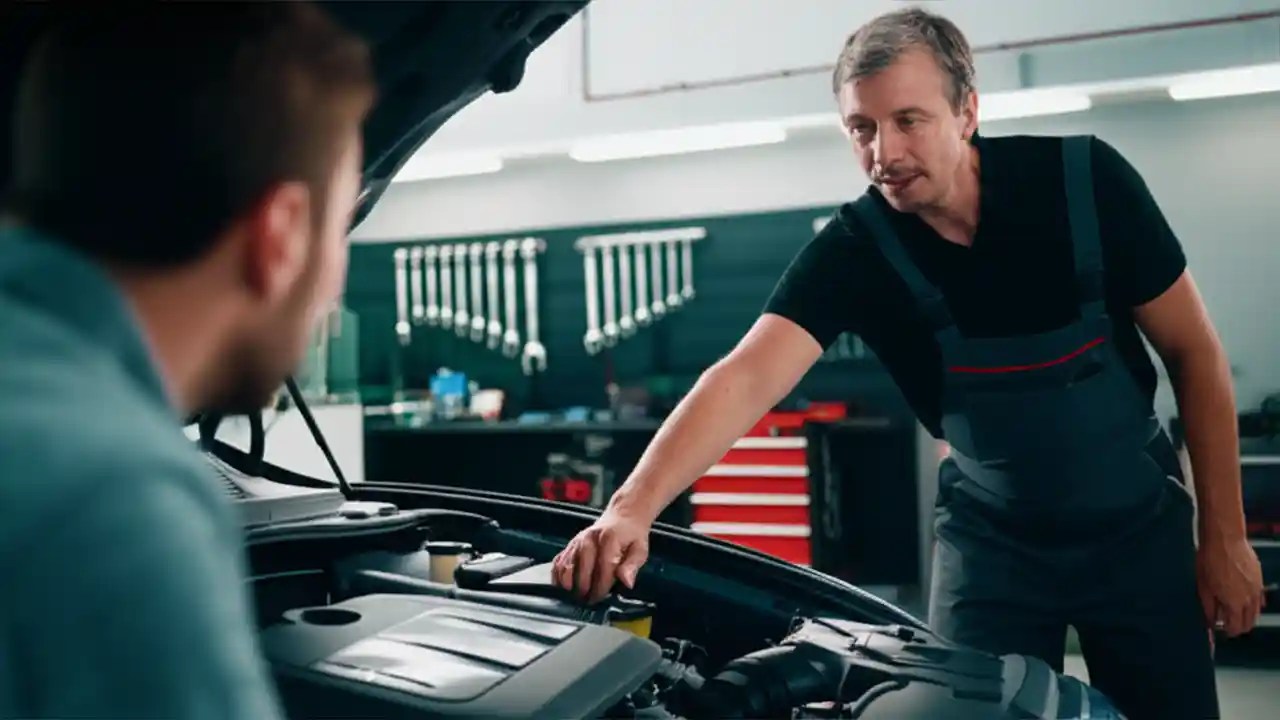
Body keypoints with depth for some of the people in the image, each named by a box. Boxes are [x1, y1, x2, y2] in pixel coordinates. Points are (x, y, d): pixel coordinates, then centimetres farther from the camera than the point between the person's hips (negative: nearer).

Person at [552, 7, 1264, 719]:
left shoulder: (1088, 179, -18)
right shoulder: (853, 249, -19)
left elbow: (1194, 351, -8)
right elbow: (745, 379, -32)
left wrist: (1224, 535, -7)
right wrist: (633, 507, -48)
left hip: (1138, 525, 1)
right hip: (992, 533, 0)